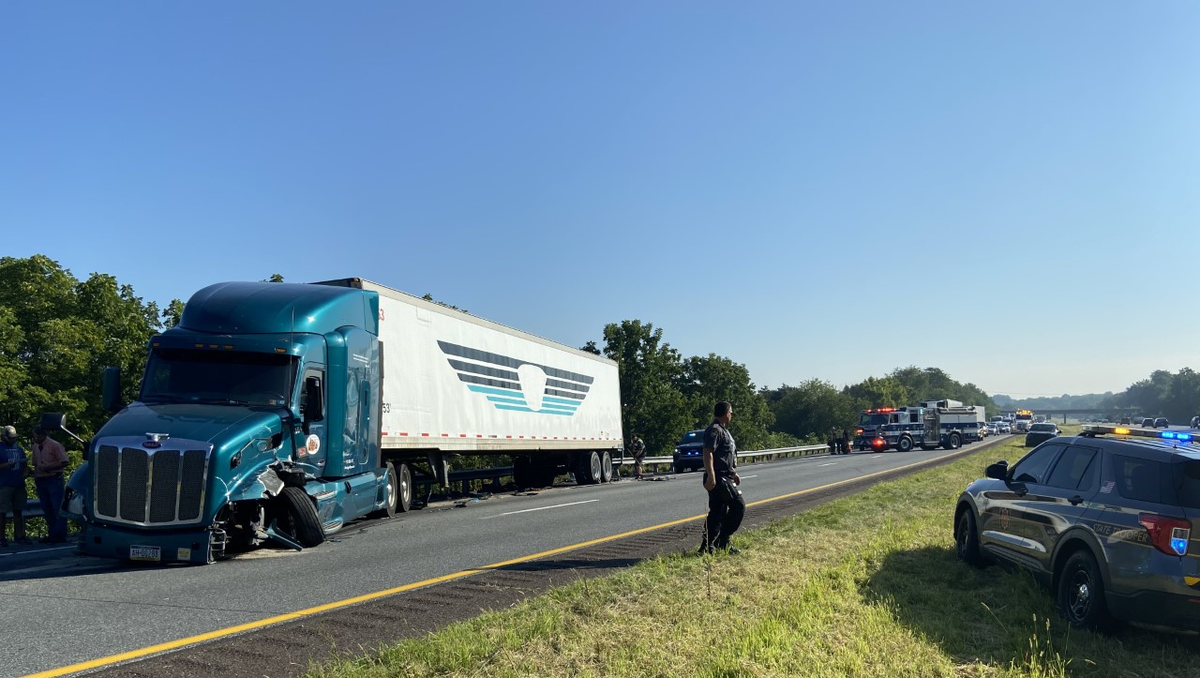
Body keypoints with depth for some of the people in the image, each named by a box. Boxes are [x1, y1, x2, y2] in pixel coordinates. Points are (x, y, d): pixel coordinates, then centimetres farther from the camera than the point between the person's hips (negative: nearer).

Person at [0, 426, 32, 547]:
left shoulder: (18, 448, 17)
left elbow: (24, 464, 22)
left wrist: (25, 473, 3)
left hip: (19, 484, 6)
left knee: (18, 511, 8)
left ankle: (19, 536, 13)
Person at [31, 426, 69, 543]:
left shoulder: (54, 445, -8)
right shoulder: (35, 447, 11)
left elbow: (64, 462, -11)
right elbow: (36, 464, 19)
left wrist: (48, 467, -17)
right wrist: (35, 476, 6)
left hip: (54, 480, -7)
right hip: (41, 481, 7)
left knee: (58, 508, -6)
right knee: (47, 509, 12)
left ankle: (60, 535, -3)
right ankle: (52, 534, 20)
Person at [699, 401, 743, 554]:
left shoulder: (722, 430, 21)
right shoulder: (714, 430, -13)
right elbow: (708, 453, -23)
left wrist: (734, 473, 30)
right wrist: (711, 476, -30)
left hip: (724, 477, 10)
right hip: (719, 478, -10)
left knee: (717, 513, 9)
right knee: (739, 506, -10)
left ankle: (707, 546, 10)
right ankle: (723, 541, -6)